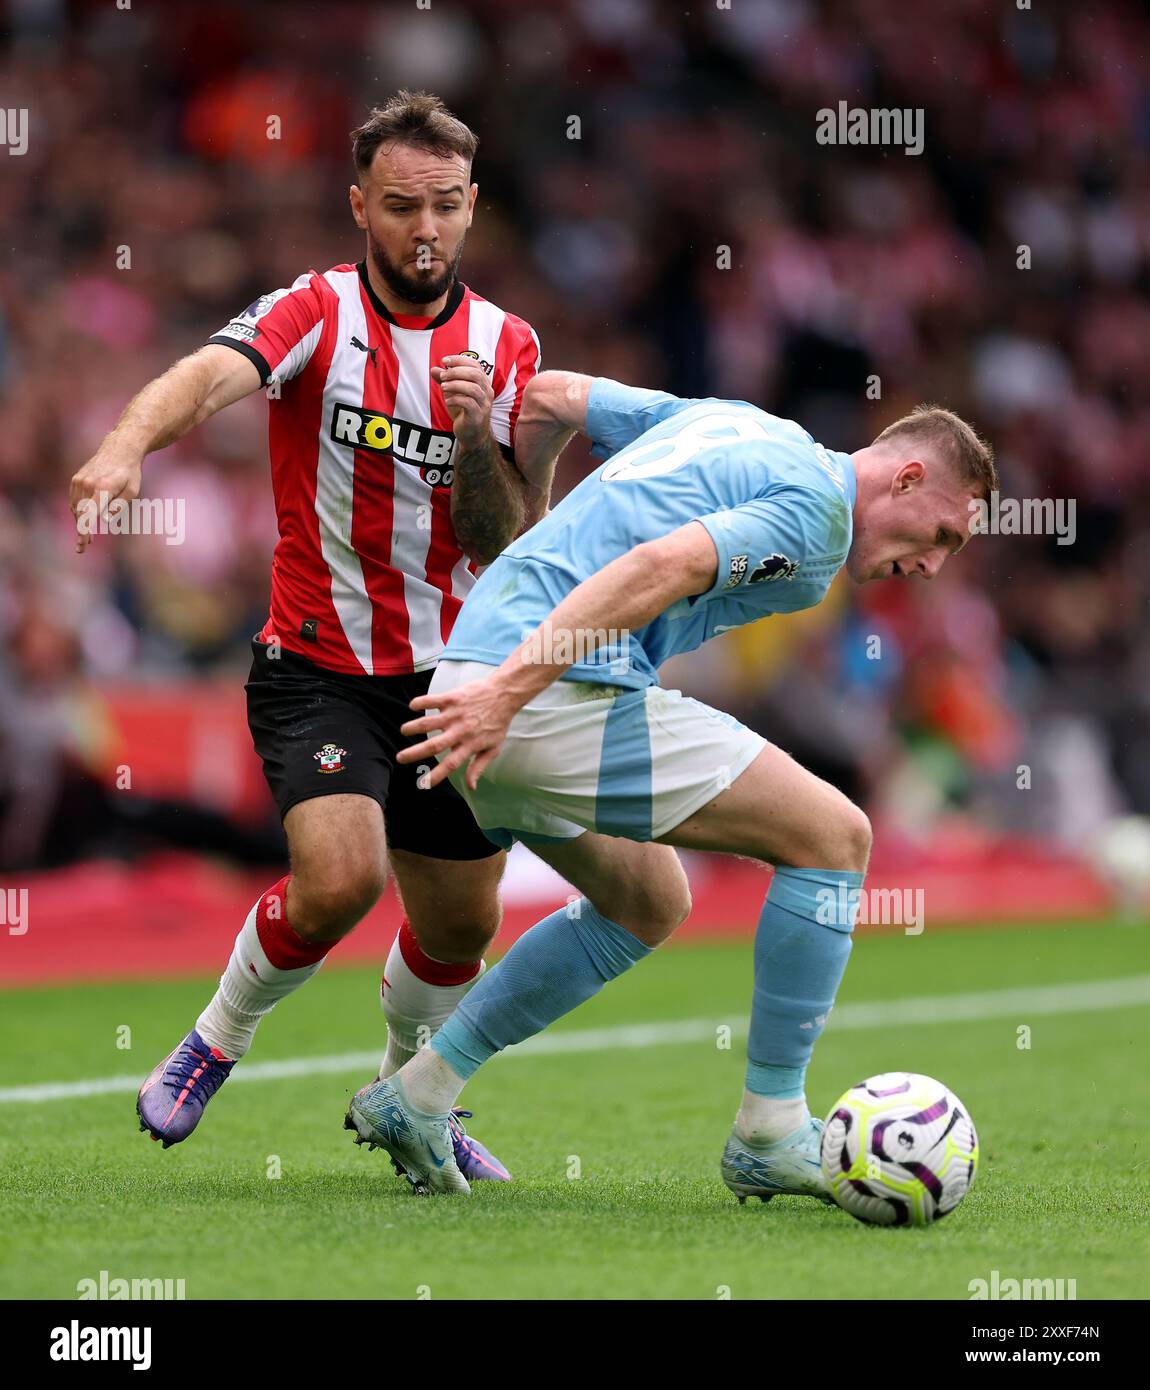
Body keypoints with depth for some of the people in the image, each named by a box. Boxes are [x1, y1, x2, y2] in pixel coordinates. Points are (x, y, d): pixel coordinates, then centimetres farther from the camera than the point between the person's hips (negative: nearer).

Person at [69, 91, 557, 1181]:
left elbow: (511, 543, -3)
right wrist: (127, 444, -54)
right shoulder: (313, 315, -11)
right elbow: (207, 377, -33)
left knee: (461, 926, 11)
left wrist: (476, 436, -21)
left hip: (450, 676, 4)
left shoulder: (505, 347, 0)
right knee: (340, 878, -25)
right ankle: (217, 1040, 3)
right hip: (318, 670, -4)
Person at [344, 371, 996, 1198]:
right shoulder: (819, 508, -4)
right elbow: (661, 566, -20)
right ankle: (771, 1133, 3)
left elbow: (551, 397, 29)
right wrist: (512, 688, -27)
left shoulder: (730, 421, 24)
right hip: (566, 695, -10)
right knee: (832, 835, -3)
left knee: (648, 904, 27)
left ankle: (418, 1094, 25)